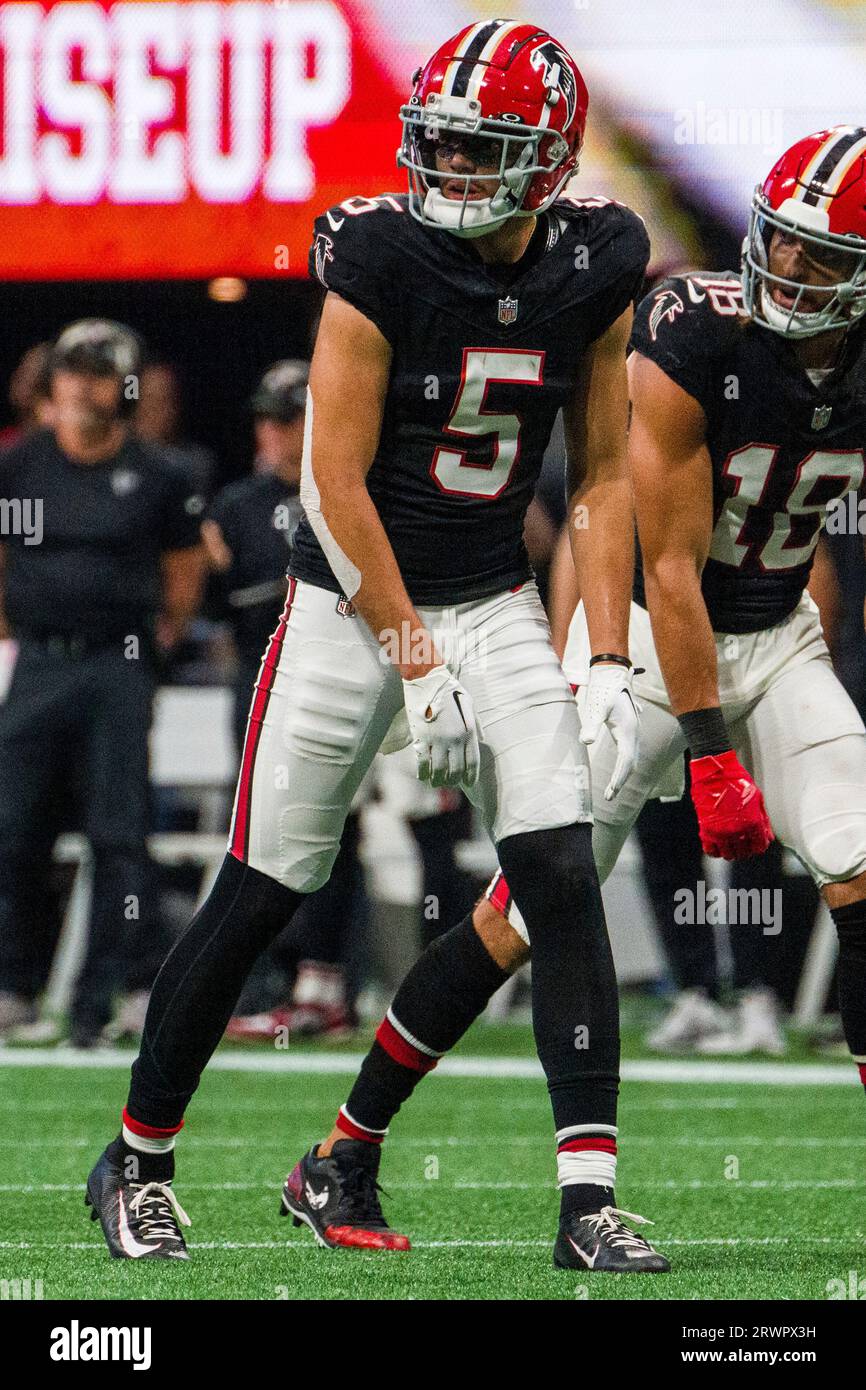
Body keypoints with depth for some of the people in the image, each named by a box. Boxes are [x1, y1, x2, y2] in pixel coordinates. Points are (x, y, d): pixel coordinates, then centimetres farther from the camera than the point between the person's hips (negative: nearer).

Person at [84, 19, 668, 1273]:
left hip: (497, 604, 3)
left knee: (562, 884, -11)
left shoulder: (593, 275, -3)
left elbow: (602, 479, 5)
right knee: (261, 897, 1)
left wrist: (609, 663, -3)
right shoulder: (381, 261, -17)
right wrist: (415, 663, -17)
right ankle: (137, 1162, 19)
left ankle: (588, 1202, -11)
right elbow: (338, 483, -15)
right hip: (354, 602, -3)